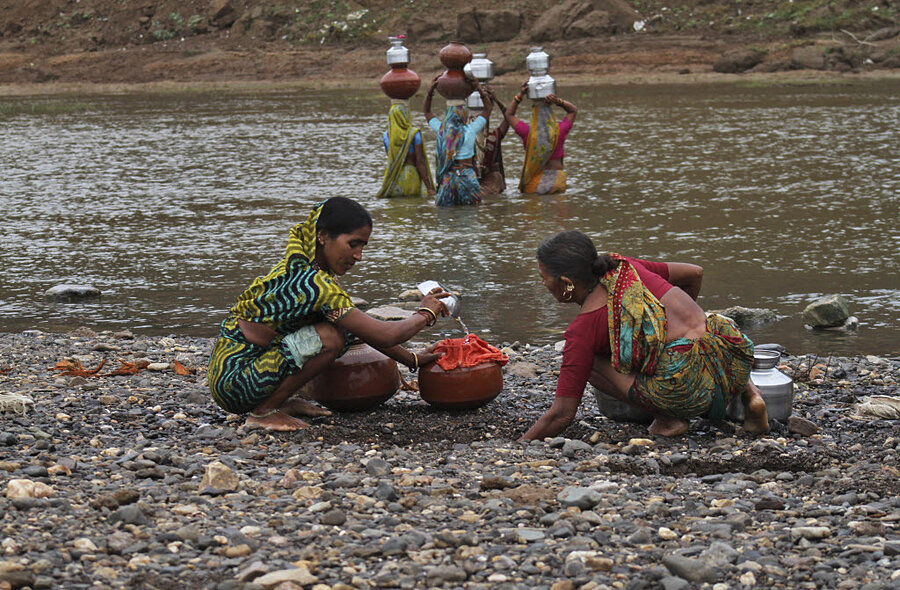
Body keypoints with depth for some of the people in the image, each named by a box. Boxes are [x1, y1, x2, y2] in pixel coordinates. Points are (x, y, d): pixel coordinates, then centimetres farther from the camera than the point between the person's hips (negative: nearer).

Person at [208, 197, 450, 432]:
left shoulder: (300, 268, 8)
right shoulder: (313, 284, -22)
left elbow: (365, 327, 18)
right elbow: (384, 336, -19)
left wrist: (412, 360, 18)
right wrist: (426, 314, -1)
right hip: (232, 385, -10)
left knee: (345, 325, 7)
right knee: (330, 338, -22)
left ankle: (280, 401, 10)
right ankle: (264, 412, -11)